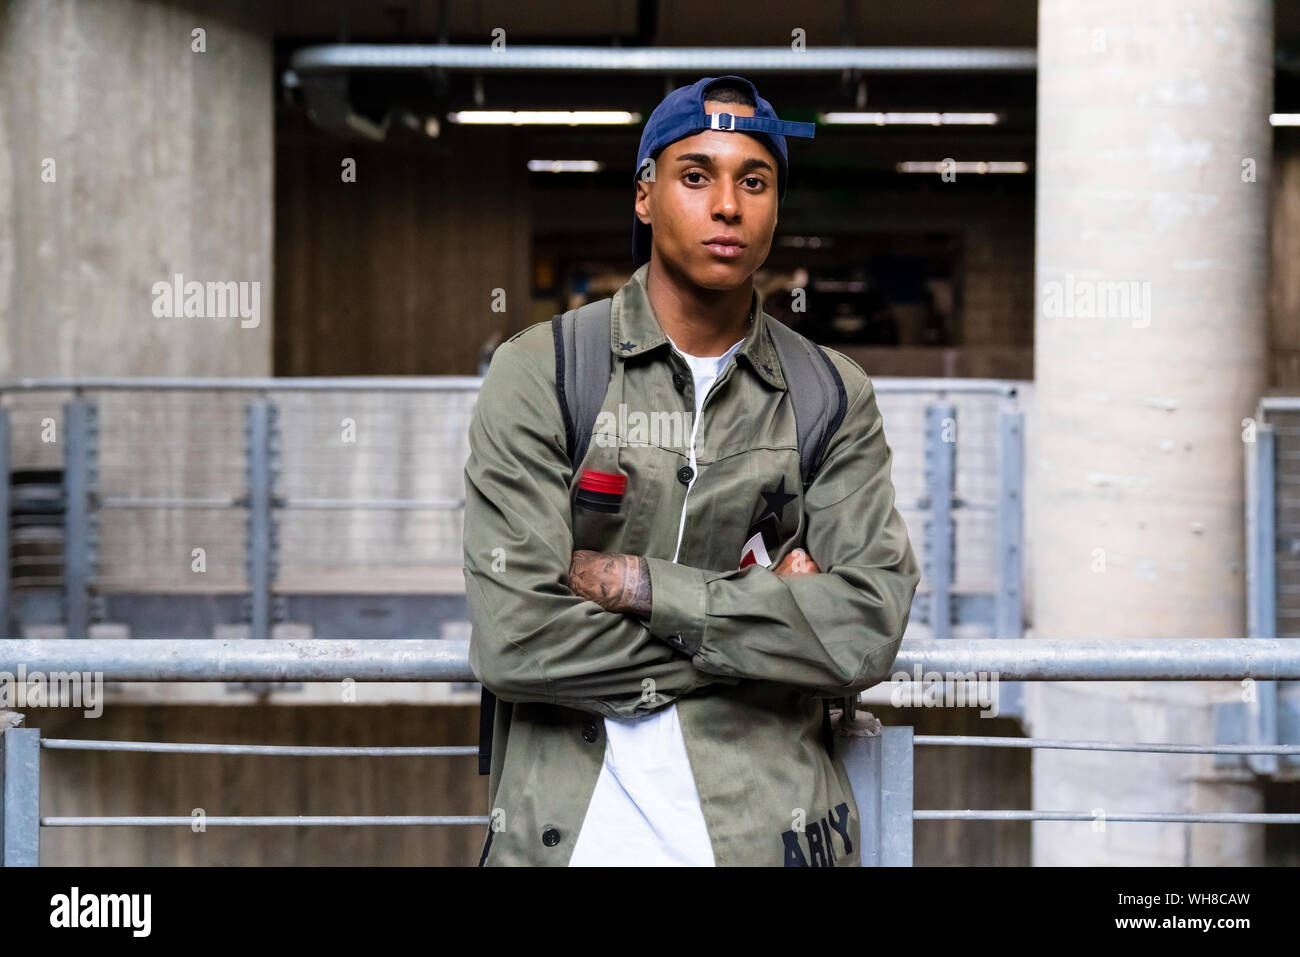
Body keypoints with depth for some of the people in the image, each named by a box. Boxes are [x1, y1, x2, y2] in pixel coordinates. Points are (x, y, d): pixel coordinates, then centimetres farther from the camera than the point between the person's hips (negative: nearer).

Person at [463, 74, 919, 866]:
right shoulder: (540, 374, -3)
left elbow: (867, 634, -10)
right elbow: (514, 641, -13)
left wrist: (634, 585, -14)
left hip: (768, 828, 2)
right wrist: (767, 618, -11)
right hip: (572, 830, -1)